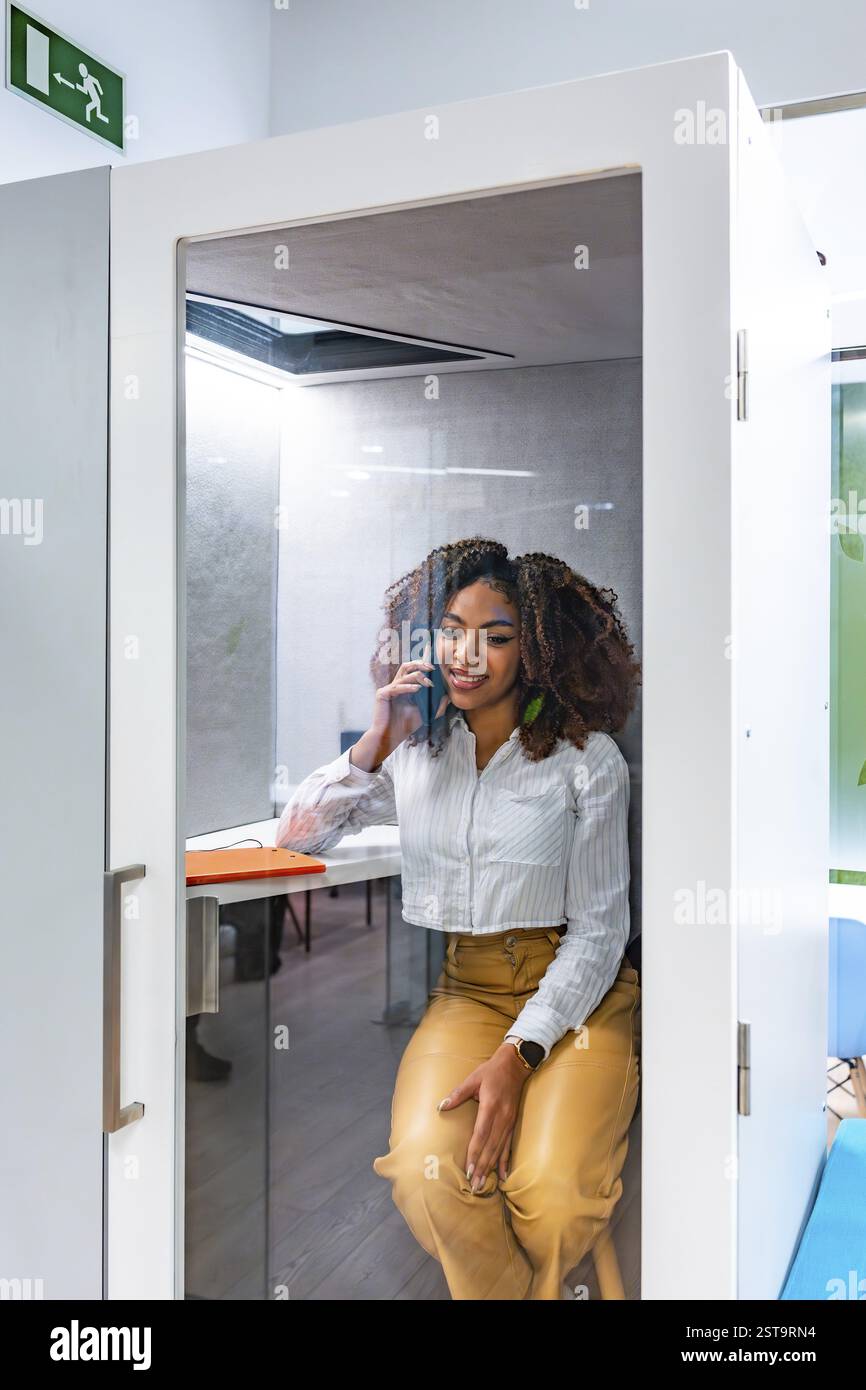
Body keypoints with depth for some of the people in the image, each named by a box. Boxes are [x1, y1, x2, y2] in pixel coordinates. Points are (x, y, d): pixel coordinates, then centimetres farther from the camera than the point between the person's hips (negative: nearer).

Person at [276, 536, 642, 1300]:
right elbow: (297, 836, 5)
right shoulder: (415, 747, 5)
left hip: (573, 992, -2)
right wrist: (374, 745, -8)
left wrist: (517, 1053, -16)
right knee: (427, 1179, -27)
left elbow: (599, 928, -5)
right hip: (461, 990, 2)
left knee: (552, 1197, -26)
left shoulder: (589, 762, -5)